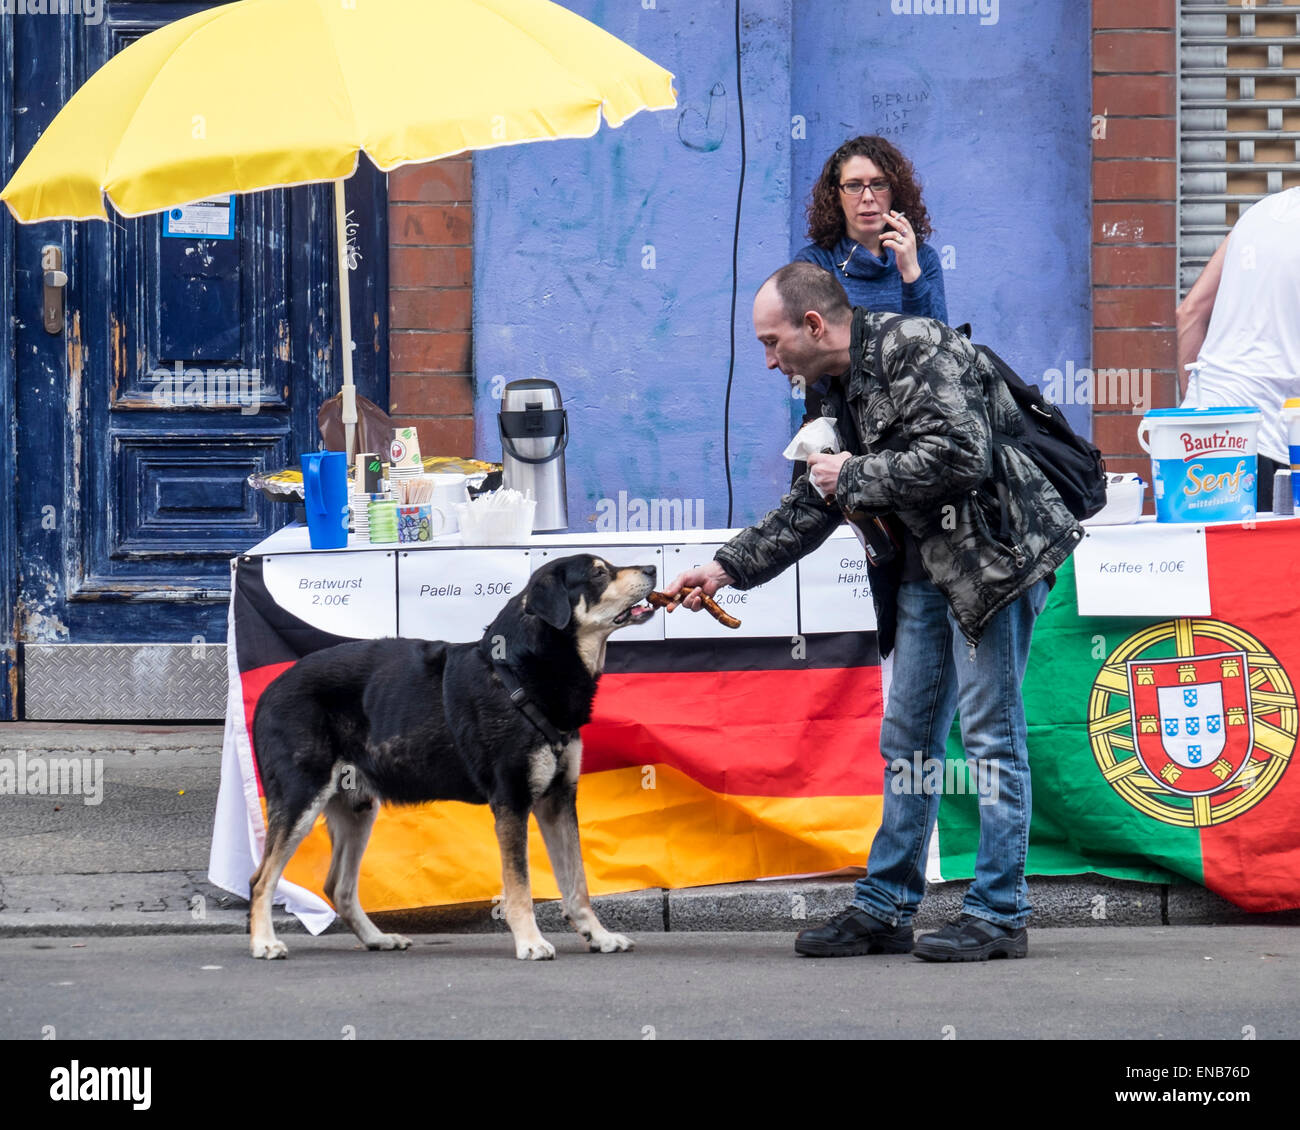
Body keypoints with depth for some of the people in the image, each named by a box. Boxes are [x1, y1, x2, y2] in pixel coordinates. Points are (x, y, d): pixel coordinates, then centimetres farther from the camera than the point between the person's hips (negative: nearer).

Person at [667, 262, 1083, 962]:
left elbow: (959, 456, -26)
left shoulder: (917, 350, -15)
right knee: (906, 738, 11)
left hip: (995, 550, -10)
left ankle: (999, 914, -2)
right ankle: (884, 909, 18)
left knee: (989, 731, -7)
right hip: (925, 563, 10)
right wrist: (728, 567, 17)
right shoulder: (840, 389, 14)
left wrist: (857, 477, -14)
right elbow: (812, 506, 23)